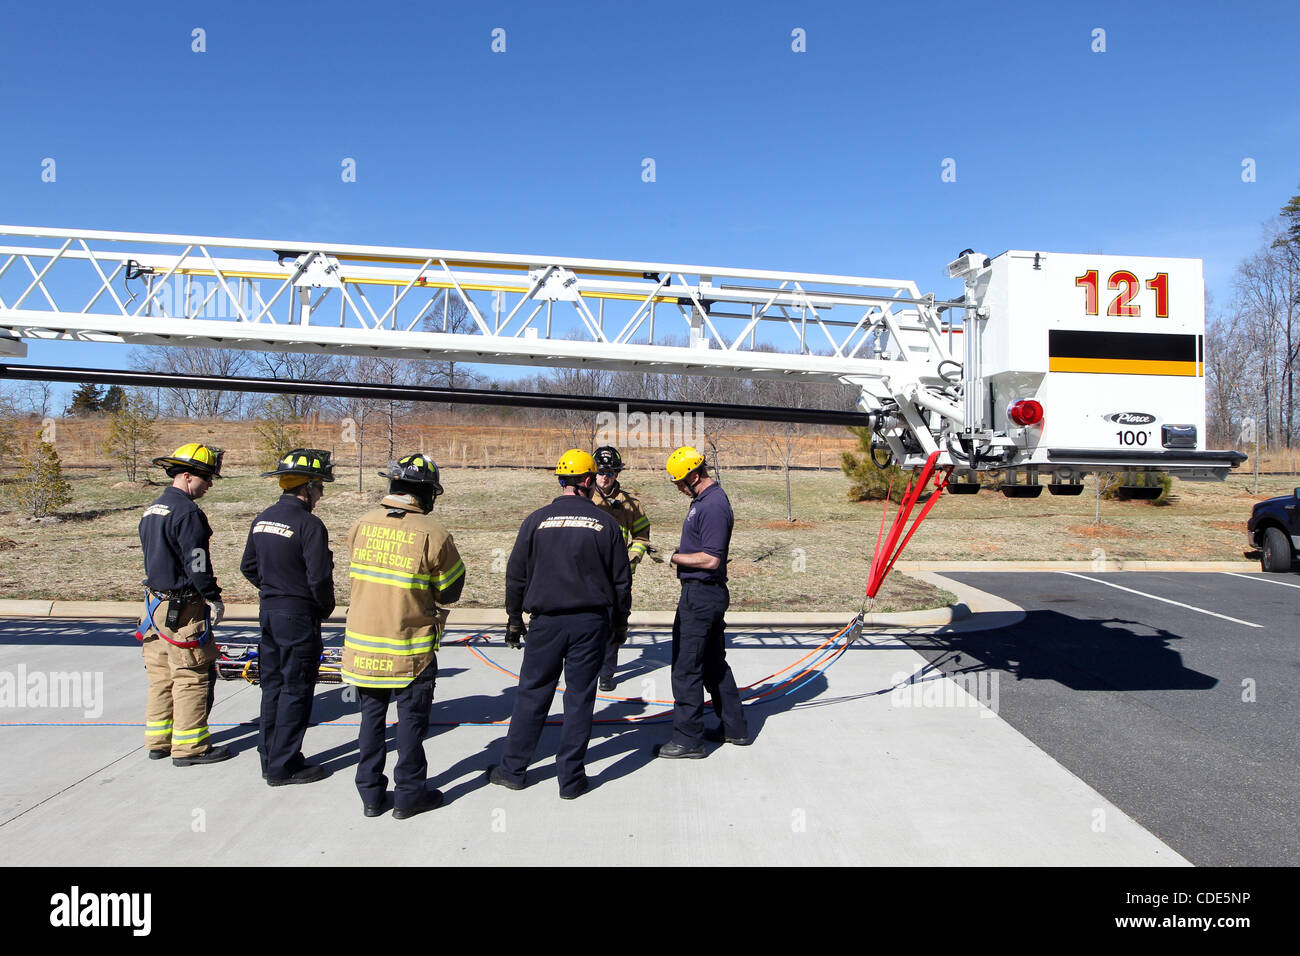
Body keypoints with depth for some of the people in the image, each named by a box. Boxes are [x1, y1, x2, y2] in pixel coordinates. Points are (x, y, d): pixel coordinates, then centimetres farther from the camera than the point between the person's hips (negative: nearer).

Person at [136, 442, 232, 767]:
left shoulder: (152, 510, 13)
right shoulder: (187, 513, -17)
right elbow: (197, 564, -19)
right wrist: (213, 598, -10)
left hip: (155, 602, 10)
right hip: (183, 608, -10)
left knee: (161, 676, 16)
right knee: (192, 677, -1)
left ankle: (158, 741, 25)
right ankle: (189, 747, 5)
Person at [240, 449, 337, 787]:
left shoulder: (262, 519, 7)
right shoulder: (309, 524, -18)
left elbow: (249, 566, 13)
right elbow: (319, 577, -20)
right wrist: (326, 607, -3)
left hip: (268, 611, 8)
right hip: (298, 617, -8)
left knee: (273, 685, 16)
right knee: (296, 690, 2)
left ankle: (270, 758, 26)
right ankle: (284, 765, 9)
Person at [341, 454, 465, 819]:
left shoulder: (362, 524, -3)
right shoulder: (432, 533, -15)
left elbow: (356, 574, 11)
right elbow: (450, 590, -5)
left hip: (362, 643, 4)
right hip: (411, 647, -4)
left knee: (371, 716, 16)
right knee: (411, 719, 10)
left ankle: (371, 793, 26)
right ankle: (409, 794, 19)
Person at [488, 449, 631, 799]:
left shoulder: (537, 520, -1)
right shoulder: (605, 523, -1)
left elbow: (516, 575, 4)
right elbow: (621, 580, 4)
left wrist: (514, 619, 15)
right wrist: (620, 620, 18)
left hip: (546, 622, 0)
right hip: (591, 622, 0)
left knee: (532, 694, 11)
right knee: (580, 698, 7)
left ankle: (512, 769, 21)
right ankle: (571, 777, 14)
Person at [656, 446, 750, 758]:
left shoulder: (713, 506, -21)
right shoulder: (703, 499, 12)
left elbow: (711, 559, -24)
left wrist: (674, 557, -13)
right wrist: (677, 552, 9)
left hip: (701, 595, -11)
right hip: (708, 594, 11)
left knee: (686, 667, -3)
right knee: (714, 662, 19)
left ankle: (687, 739, 7)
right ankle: (734, 728, 29)